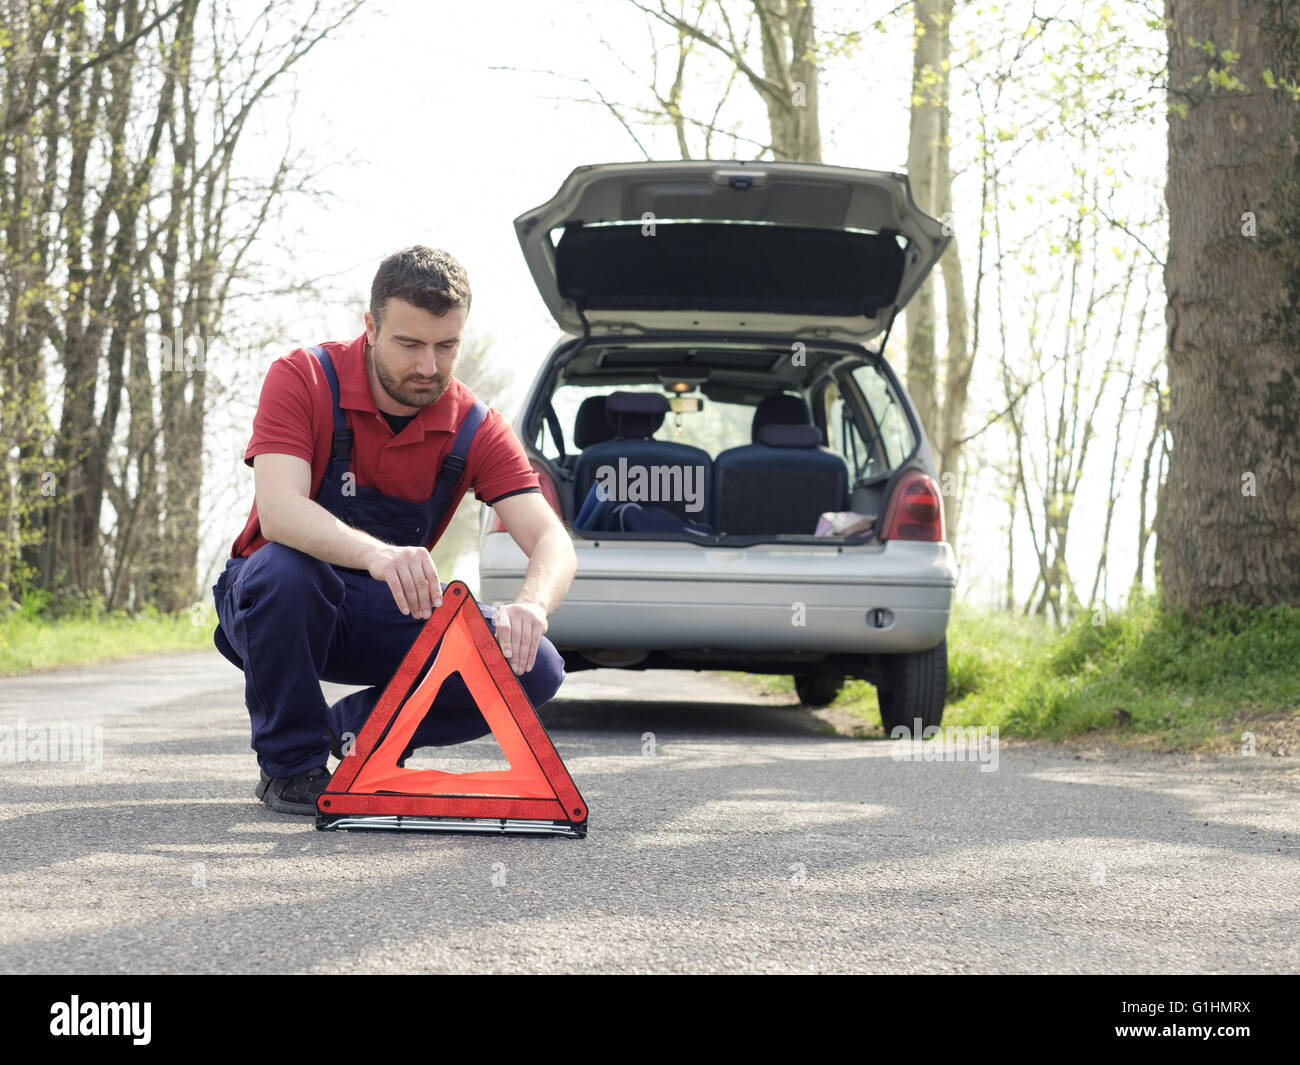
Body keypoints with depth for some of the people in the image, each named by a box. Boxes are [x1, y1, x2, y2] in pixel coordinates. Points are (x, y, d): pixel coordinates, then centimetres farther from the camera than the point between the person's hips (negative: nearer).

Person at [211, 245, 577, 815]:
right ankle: (290, 764, -15)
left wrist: (531, 606, -43)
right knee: (285, 570, -40)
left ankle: (360, 728, 5)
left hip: (387, 617, 3)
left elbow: (551, 540, -18)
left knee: (534, 667, -19)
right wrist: (376, 554, -53)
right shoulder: (303, 379, -18)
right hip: (281, 599, -3)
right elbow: (278, 510, -33)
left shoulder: (476, 429, -9)